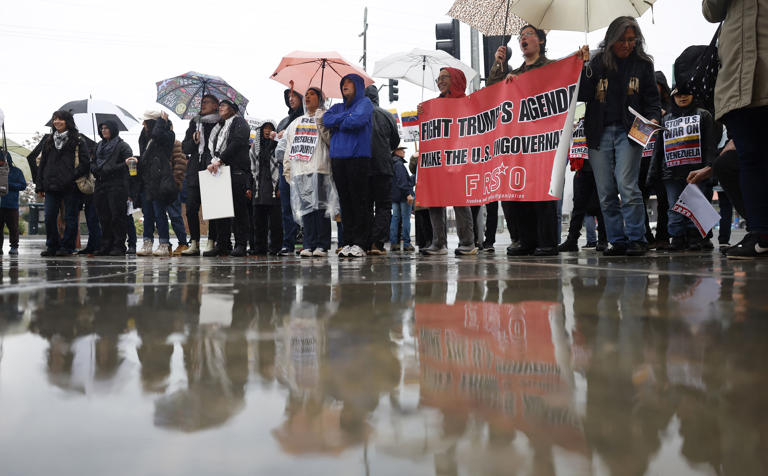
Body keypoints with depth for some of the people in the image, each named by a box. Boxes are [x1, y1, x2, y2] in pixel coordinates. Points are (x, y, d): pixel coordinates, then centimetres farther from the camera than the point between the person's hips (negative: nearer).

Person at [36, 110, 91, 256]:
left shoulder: (78, 141, 2)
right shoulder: (49, 141, 17)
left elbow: (85, 163, -5)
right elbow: (42, 164, 18)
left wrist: (72, 177, -15)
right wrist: (40, 185, 11)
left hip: (70, 186, -4)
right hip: (51, 186, 4)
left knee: (70, 217, 0)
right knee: (49, 217, 1)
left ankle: (67, 246, 8)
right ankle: (52, 246, 12)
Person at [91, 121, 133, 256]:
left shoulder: (122, 146, -1)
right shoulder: (99, 146, 21)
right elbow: (92, 162, 24)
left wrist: (109, 169, -15)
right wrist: (95, 169, 1)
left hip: (116, 185, -7)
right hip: (100, 185, 7)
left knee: (117, 216, -8)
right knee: (104, 217, 6)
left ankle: (119, 246, -5)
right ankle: (106, 245, 12)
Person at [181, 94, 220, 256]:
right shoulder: (194, 123, 19)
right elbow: (185, 148, 17)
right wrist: (194, 141, -2)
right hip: (195, 171, 5)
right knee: (191, 207, -1)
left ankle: (211, 242, 0)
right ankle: (194, 244, 4)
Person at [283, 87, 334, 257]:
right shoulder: (296, 123, 26)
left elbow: (331, 140, -6)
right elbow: (288, 146, 24)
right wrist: (287, 169, 16)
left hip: (319, 169, -5)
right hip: (299, 171, 5)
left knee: (320, 206, -9)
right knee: (305, 208, 1)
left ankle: (322, 245, -6)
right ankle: (309, 245, 3)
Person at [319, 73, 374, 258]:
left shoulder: (365, 103, 6)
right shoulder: (338, 107, 24)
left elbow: (357, 121, -13)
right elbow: (326, 119, 5)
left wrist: (335, 122, 2)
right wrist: (346, 116, -4)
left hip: (358, 157, -5)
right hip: (338, 158, 6)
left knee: (359, 201, -7)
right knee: (345, 201, 4)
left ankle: (359, 243, -7)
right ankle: (348, 242, 7)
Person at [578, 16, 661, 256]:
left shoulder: (643, 64, 8)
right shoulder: (598, 62, 7)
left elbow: (652, 100, 10)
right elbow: (582, 96, 0)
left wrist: (653, 120, -9)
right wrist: (582, 69, -11)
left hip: (629, 132, -2)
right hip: (599, 133, 2)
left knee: (627, 186, -15)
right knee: (606, 192, 2)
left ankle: (636, 239, -6)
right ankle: (617, 241, 10)